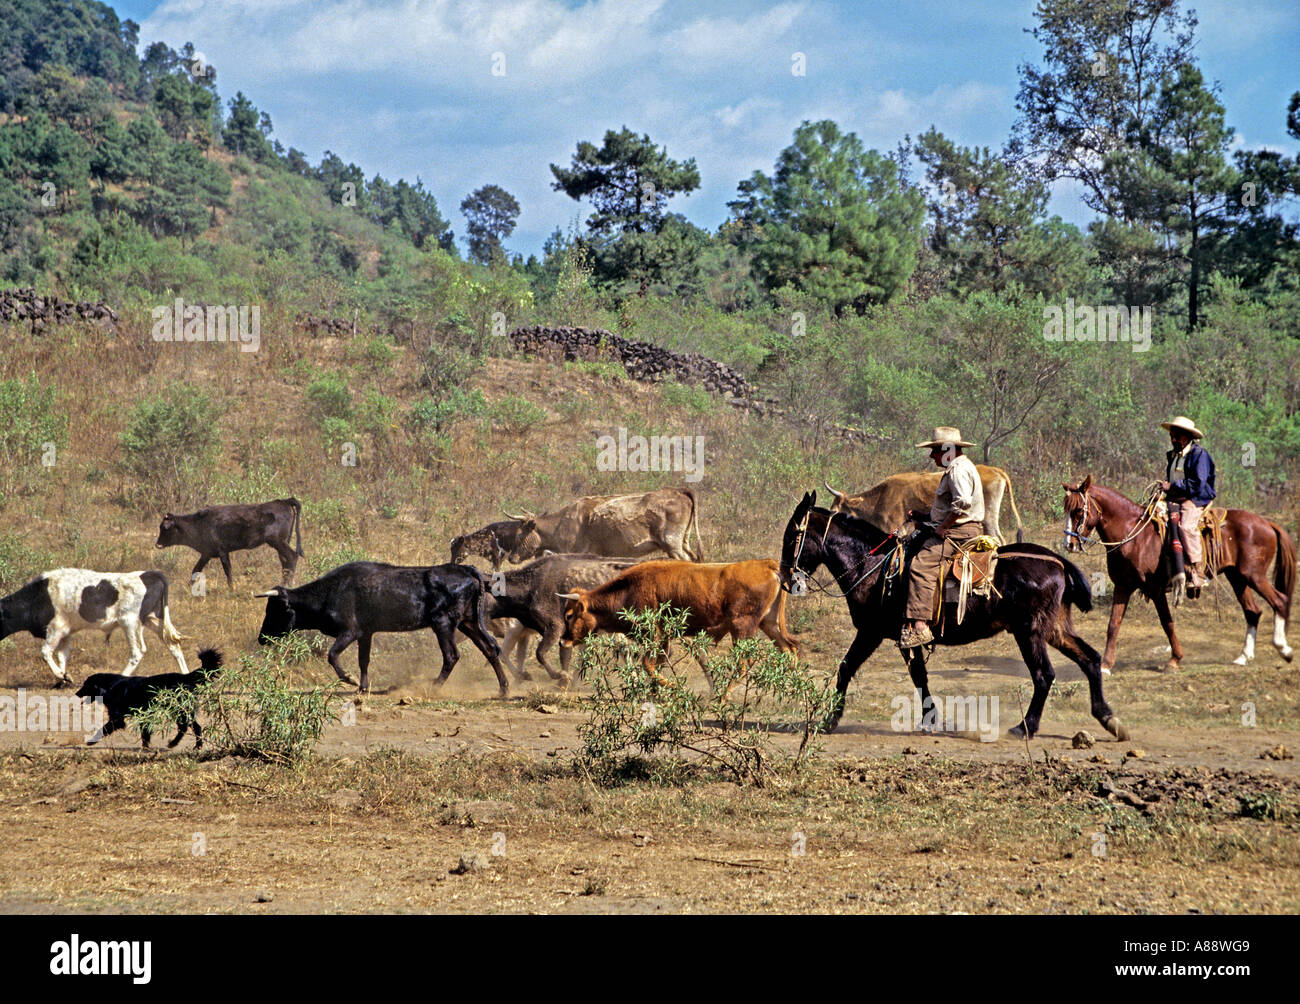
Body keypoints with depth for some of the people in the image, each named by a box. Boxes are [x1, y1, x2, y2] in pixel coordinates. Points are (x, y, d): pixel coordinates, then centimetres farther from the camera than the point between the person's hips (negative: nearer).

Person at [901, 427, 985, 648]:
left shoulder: (959, 470, -14)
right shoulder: (955, 468, 22)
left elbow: (962, 504, -29)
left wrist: (942, 528, -22)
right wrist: (924, 516, 19)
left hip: (959, 533, -12)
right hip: (957, 531, 12)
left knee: (922, 565, -24)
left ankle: (919, 626, -34)